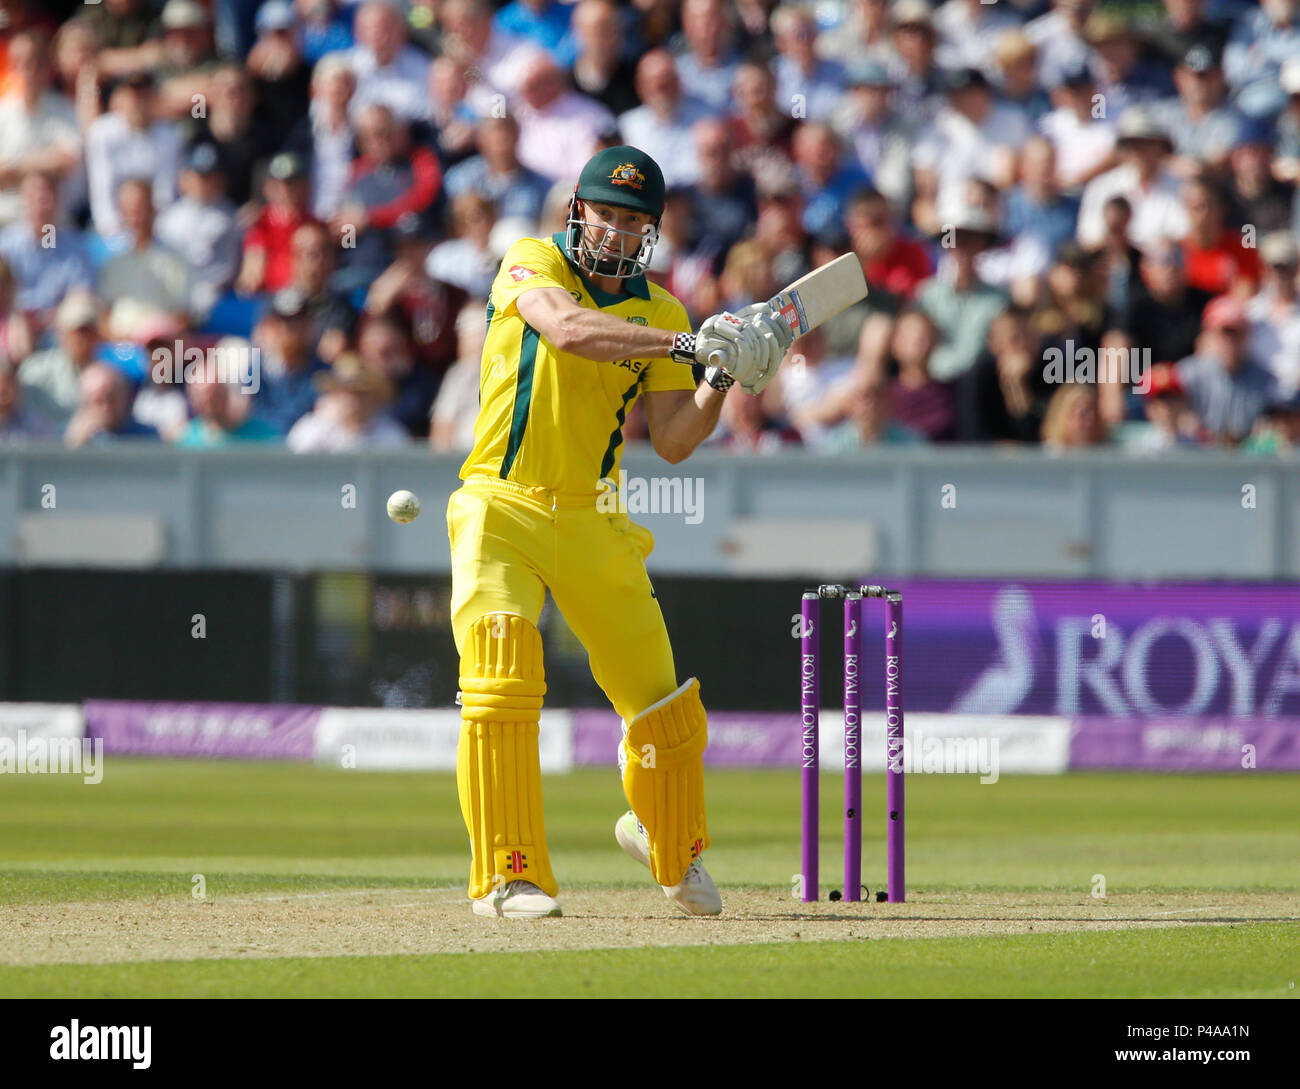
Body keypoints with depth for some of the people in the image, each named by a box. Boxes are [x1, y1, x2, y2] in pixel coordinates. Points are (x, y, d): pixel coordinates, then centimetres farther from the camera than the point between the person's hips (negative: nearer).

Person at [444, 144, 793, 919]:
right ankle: (508, 877, -15)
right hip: (503, 512, -4)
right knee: (502, 687, -21)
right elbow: (568, 329, -25)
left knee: (666, 708, 6)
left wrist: (722, 380, -14)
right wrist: (690, 343, -31)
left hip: (592, 525, 4)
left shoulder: (659, 314, 7)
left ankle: (672, 846, 34)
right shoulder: (531, 264, -3)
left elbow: (674, 442, 2)